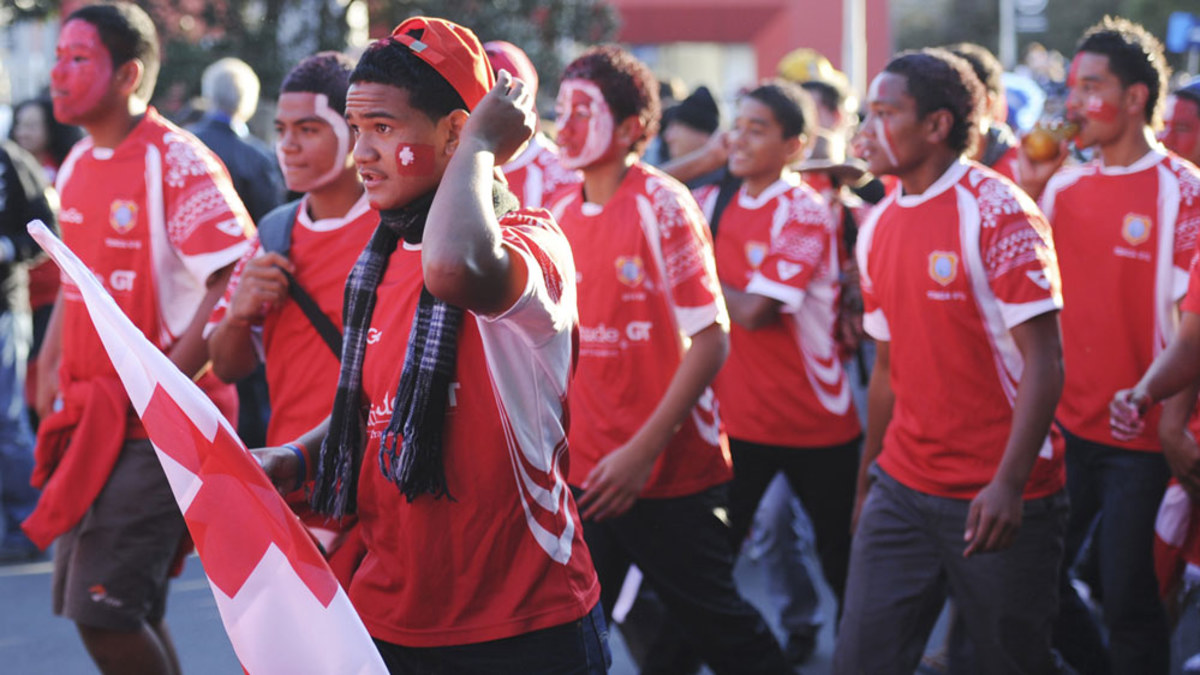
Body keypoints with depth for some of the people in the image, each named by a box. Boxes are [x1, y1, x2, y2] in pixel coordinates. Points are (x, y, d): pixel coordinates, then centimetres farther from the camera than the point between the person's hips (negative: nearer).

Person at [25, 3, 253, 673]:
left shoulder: (178, 161, -14)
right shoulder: (78, 166, 13)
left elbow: (235, 283, -19)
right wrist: (51, 366, 13)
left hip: (158, 427, -9)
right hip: (90, 417, 9)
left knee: (104, 610, -15)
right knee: (125, 613, 12)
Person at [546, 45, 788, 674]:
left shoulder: (663, 206, -11)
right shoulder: (561, 213, 5)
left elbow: (710, 340, -15)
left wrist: (644, 450, -19)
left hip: (670, 473, -5)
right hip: (584, 473, 5)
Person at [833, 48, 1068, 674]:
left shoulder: (997, 211, -11)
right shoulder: (878, 228, 10)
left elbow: (1043, 360, -16)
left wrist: (1009, 483, -25)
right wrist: (866, 481, 17)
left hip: (999, 499, -6)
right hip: (903, 491, 6)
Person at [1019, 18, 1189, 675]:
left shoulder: (1180, 190, -10)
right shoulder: (1065, 188, 6)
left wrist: (1155, 401, -21)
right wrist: (1029, 188, -2)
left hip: (1142, 440, -6)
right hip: (1068, 425, 6)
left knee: (1127, 600, -2)